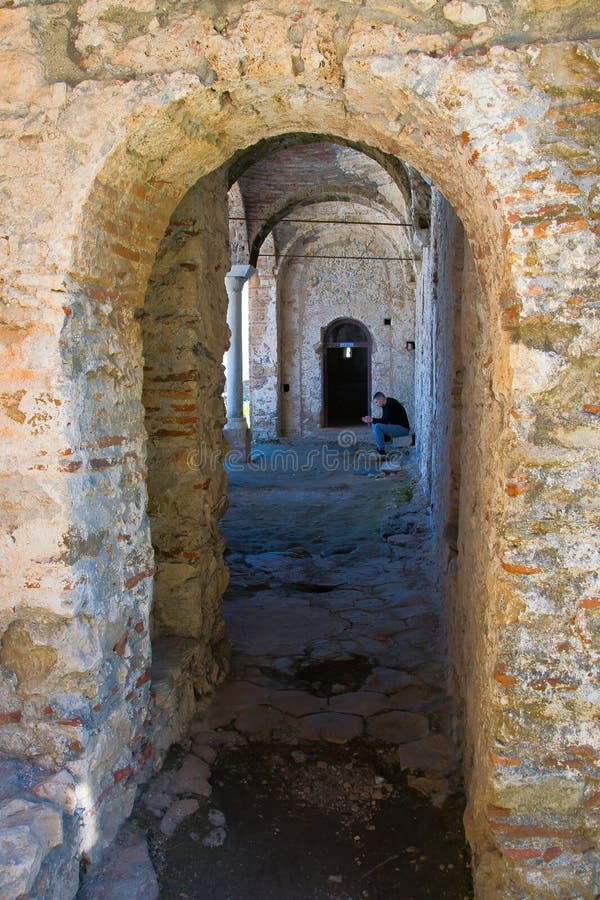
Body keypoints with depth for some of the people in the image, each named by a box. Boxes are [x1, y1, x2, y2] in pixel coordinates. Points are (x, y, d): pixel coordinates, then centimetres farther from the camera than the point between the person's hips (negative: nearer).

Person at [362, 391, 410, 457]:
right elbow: (383, 419, 12)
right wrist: (369, 420, -2)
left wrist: (372, 420, -21)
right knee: (374, 425, 9)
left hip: (402, 428, -11)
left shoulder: (391, 404, -18)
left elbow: (385, 421, -24)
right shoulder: (385, 405, 11)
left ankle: (382, 453, -20)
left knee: (377, 427, -24)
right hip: (395, 427, 11)